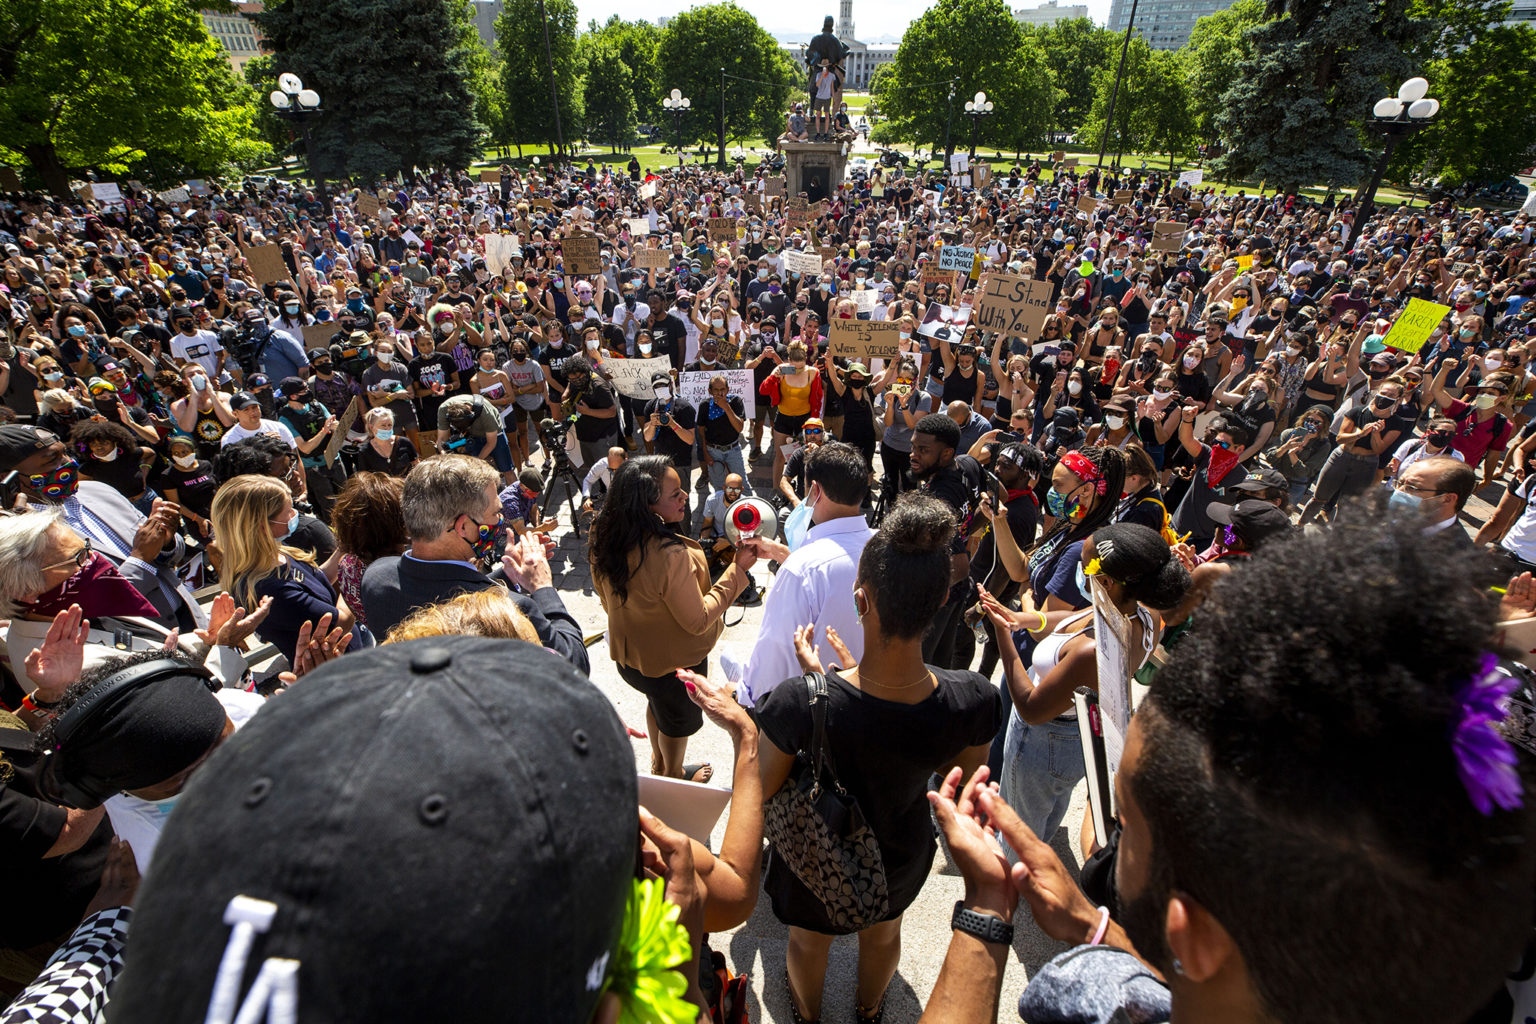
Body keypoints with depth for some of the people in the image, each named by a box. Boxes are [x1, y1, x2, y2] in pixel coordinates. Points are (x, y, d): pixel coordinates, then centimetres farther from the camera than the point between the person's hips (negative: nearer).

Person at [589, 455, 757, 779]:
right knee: (678, 719, 24)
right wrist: (737, 569, -26)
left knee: (657, 703, 34)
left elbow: (607, 600, 1)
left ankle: (658, 764, 59)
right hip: (673, 662, -6)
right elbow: (698, 620, -28)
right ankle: (674, 776, 53)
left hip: (628, 653, 7)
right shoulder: (671, 556, -40)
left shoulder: (605, 540, -16)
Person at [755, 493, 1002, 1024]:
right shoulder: (975, 700, -33)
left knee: (808, 941, 34)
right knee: (884, 934, 37)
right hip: (903, 856, 3)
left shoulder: (799, 703, -43)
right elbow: (960, 774, -10)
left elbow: (760, 792, -23)